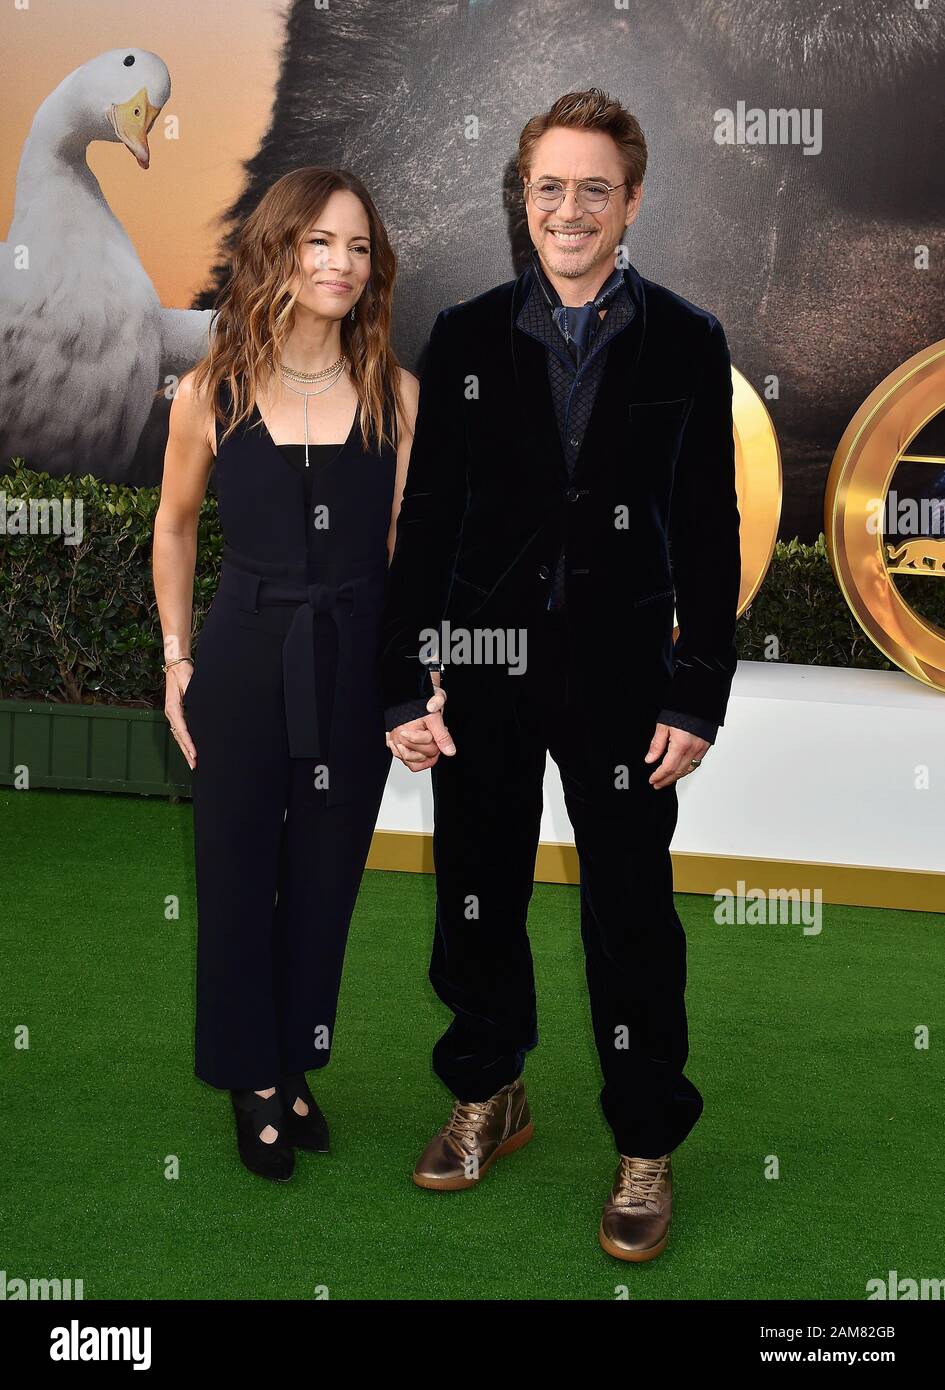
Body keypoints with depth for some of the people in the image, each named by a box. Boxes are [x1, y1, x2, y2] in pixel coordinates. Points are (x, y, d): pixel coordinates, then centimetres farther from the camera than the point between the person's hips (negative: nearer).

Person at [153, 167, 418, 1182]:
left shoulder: (395, 393, -3)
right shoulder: (209, 395, -4)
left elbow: (407, 543, 0)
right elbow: (175, 527, 9)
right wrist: (177, 658, 5)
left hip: (356, 663, 1)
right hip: (245, 662, -1)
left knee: (326, 877, 13)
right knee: (238, 875, 9)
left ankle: (297, 1065, 33)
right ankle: (252, 1075, 29)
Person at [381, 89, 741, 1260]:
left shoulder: (685, 343, -1)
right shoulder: (465, 337, 3)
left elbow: (710, 533, -1)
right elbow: (425, 518, 2)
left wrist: (698, 697, -6)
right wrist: (408, 682, -3)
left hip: (621, 675, -2)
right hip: (481, 667, 2)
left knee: (630, 914, 4)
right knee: (476, 897, 14)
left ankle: (646, 1149, 22)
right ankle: (489, 1097, 36)